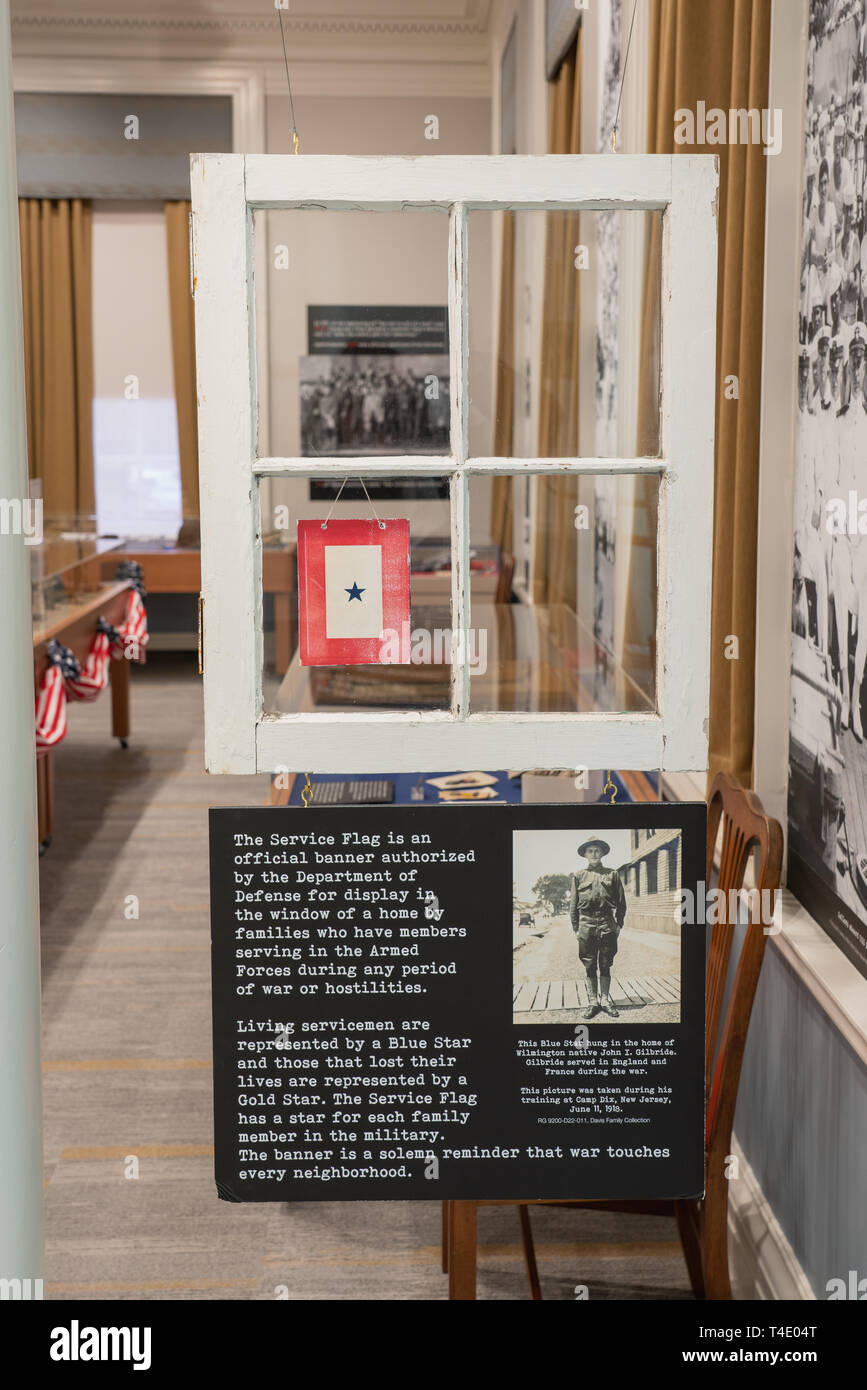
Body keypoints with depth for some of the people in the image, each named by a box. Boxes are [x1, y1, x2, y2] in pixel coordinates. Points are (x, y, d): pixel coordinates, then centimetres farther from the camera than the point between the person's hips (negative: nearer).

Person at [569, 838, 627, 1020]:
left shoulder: (612, 874, 8)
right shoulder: (578, 876, 9)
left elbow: (621, 902, 10)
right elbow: (573, 904, 9)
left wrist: (619, 924, 3)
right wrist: (576, 928, 3)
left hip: (607, 923, 0)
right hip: (586, 924, 0)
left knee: (605, 965, 5)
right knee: (590, 966, 3)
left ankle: (605, 999, 13)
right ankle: (593, 1001, 10)